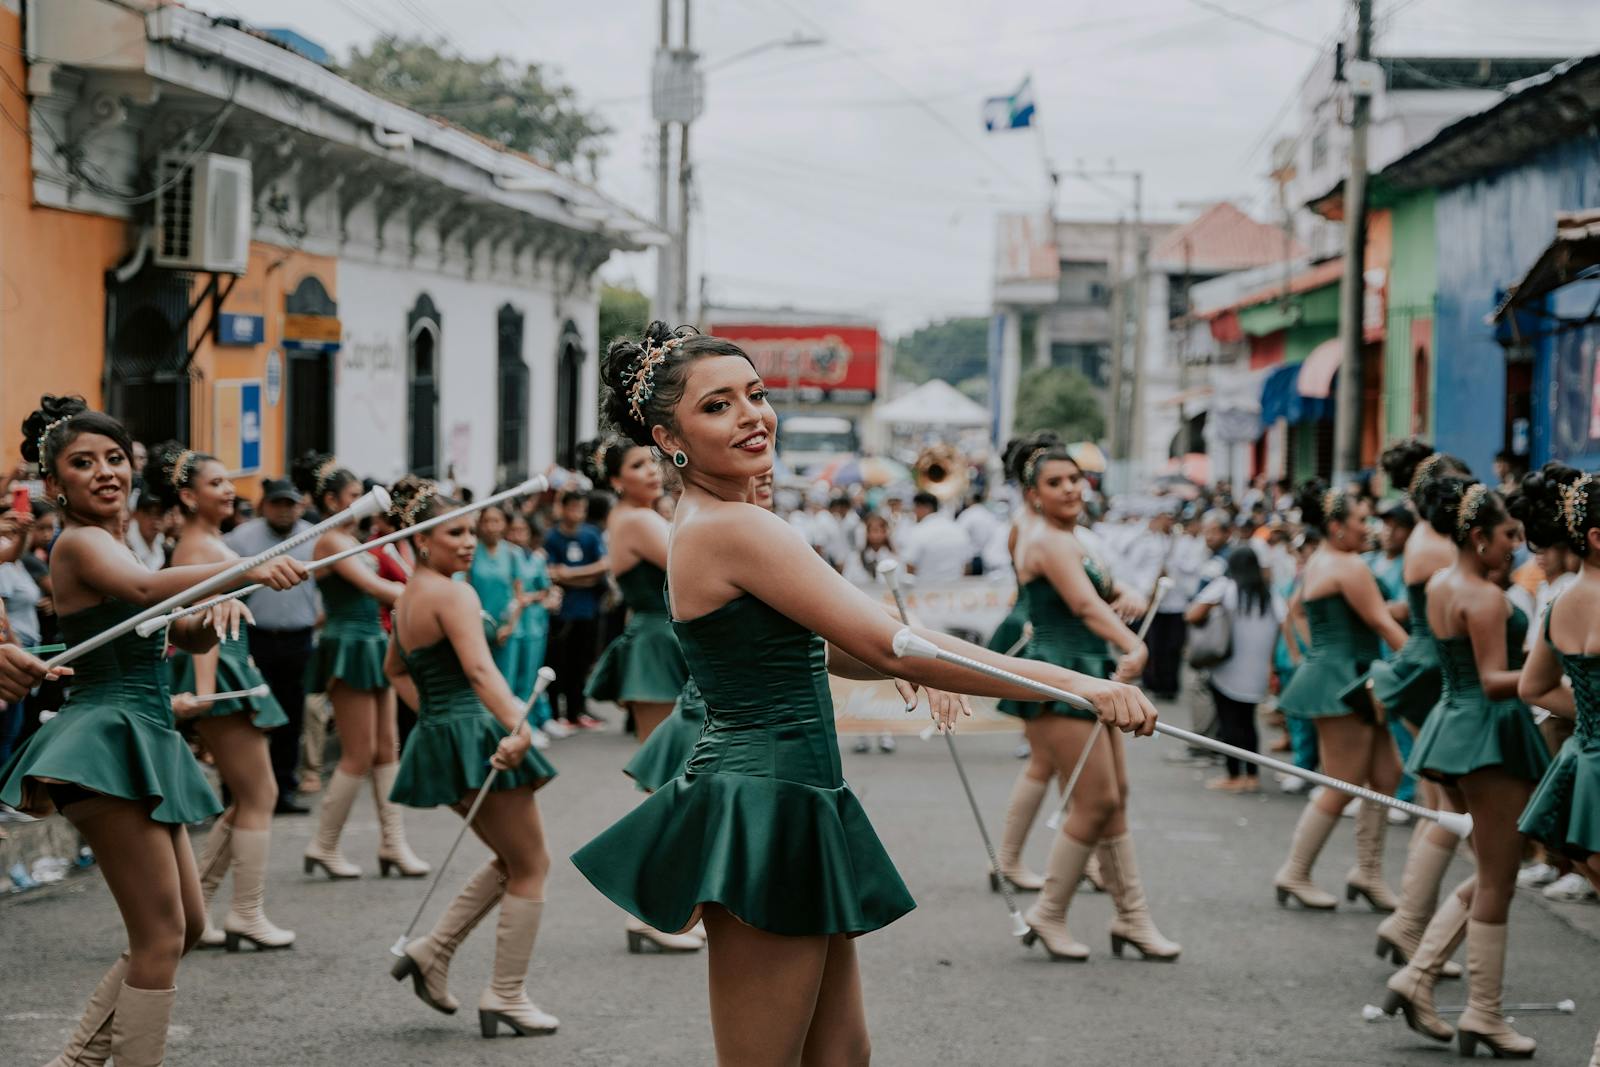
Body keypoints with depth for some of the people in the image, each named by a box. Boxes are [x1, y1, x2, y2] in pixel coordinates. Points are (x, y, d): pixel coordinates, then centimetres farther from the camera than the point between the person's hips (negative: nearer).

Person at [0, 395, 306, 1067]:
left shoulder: (113, 544, 19)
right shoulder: (81, 543, -10)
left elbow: (188, 637, 16)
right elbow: (145, 588, -32)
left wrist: (218, 610, -7)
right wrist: (244, 570, -45)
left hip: (143, 741, 10)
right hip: (107, 739, -10)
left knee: (185, 929, 16)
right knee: (161, 936, -11)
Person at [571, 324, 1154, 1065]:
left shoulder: (701, 524, 13)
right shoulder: (734, 529, -17)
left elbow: (812, 644, 26)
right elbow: (890, 644, -22)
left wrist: (911, 669, 9)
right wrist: (1073, 684, -23)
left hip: (791, 813, 10)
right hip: (763, 810, -10)